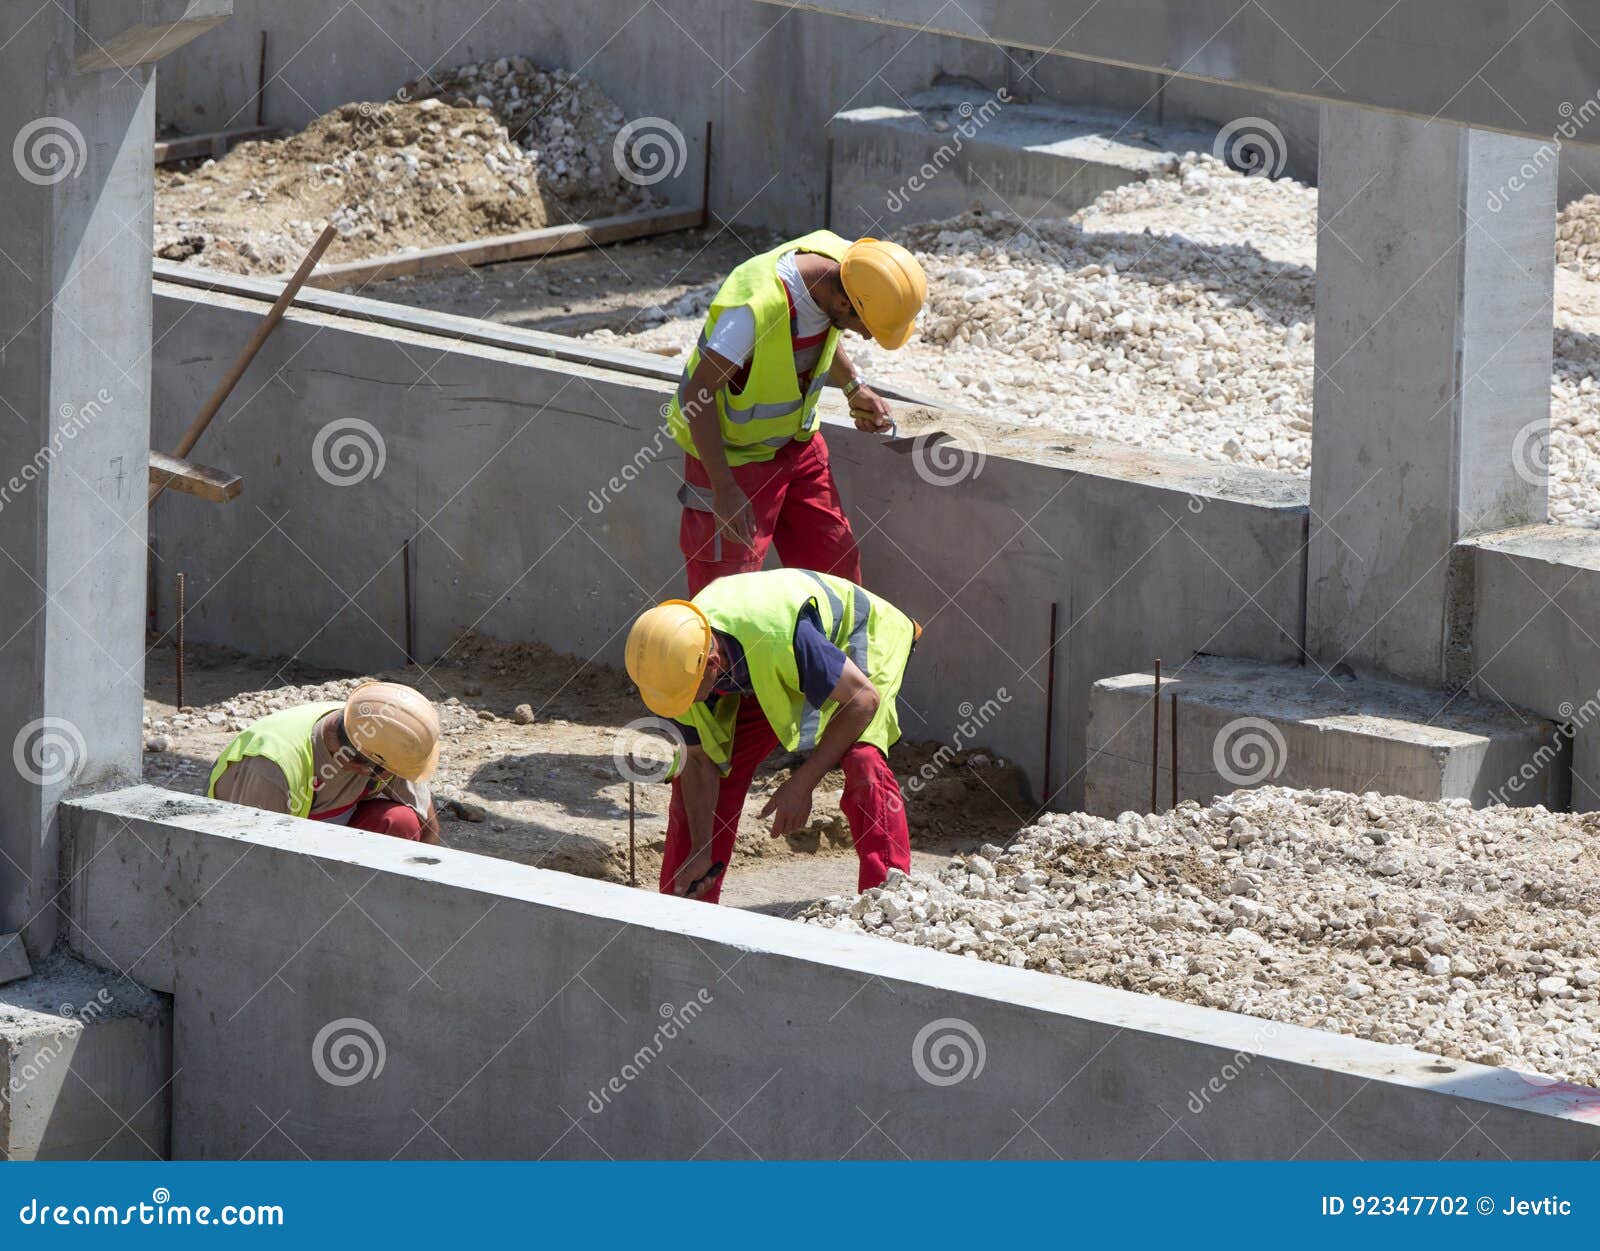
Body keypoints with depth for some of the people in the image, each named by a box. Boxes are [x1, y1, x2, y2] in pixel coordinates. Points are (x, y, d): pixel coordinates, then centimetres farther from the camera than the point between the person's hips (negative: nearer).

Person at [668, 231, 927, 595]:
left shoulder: (840, 260, -12)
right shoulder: (756, 306, -36)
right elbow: (698, 393, -29)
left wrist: (855, 388, 1)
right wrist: (725, 489, -29)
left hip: (797, 439, 7)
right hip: (732, 454, -7)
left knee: (834, 565, 12)